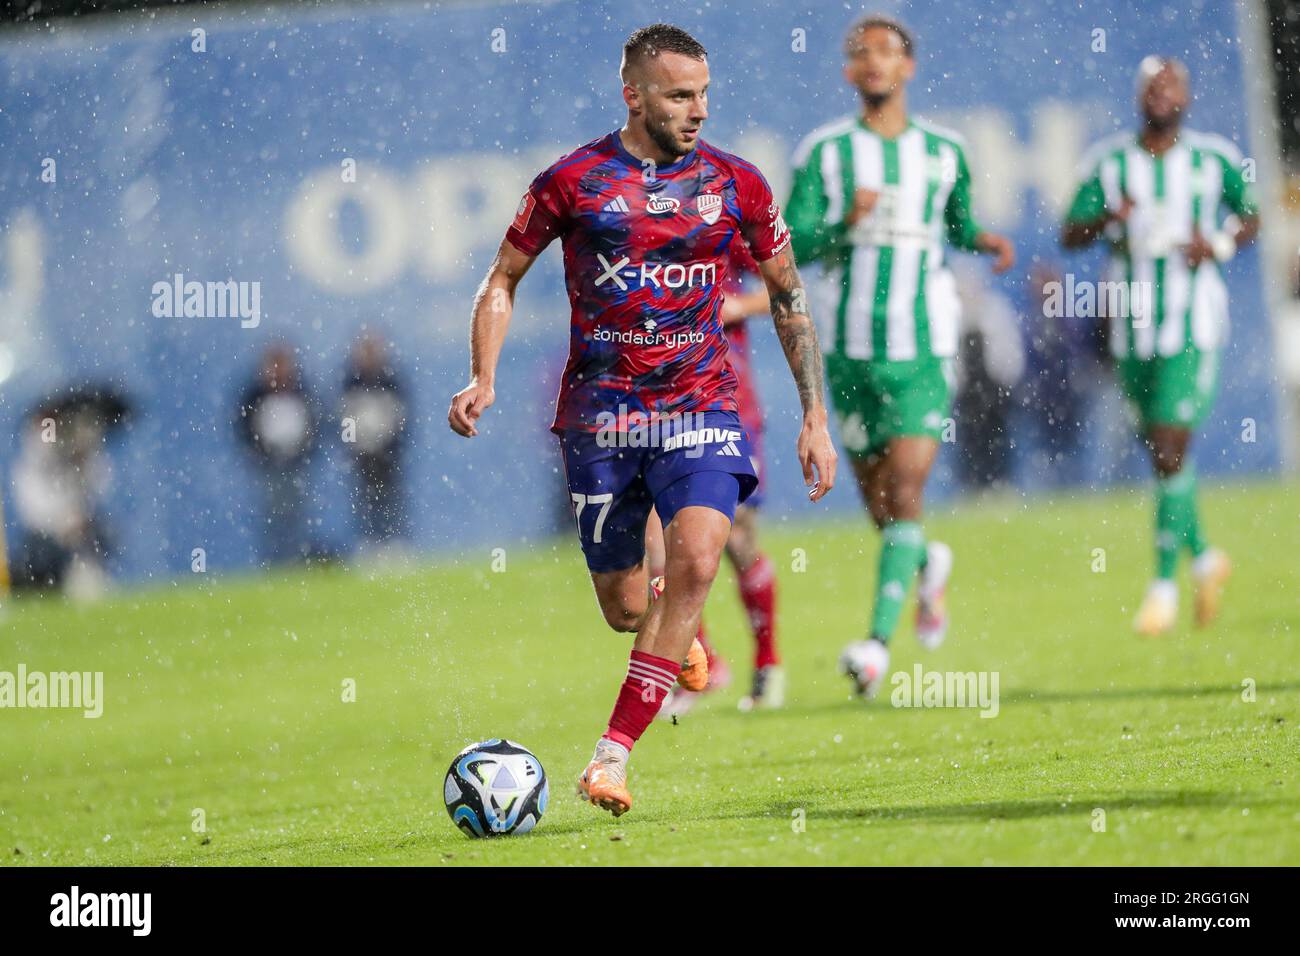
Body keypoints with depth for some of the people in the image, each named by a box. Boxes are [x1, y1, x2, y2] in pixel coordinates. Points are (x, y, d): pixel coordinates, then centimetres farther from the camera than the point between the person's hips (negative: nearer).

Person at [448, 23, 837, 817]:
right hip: (600, 415, 0)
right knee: (625, 611, 3)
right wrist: (484, 377, -8)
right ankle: (682, 638, 43)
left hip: (701, 408, 0)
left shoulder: (736, 185, 2)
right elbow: (504, 279, 8)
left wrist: (816, 417, 9)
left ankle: (613, 754, -21)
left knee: (696, 561, -24)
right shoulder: (572, 181, -2)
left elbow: (789, 296, 13)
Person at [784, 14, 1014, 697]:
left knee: (904, 493, -15)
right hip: (850, 350, 1)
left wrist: (986, 241, 1)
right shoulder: (825, 151, 1)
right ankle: (927, 565, 42)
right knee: (878, 499, 9)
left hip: (922, 351, -1)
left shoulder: (944, 152, 7)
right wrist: (846, 222, -23)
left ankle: (879, 641, -20)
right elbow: (791, 245, -5)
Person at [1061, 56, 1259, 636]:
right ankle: (1204, 558, 34)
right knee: (1161, 452, 14)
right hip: (1133, 327, 3)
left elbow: (1250, 215, 13)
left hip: (1192, 326, -3)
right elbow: (1069, 235, 2)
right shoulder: (1108, 162, 2)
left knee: (1169, 454, -12)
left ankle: (1164, 583, -5)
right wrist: (1106, 219, -19)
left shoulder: (1213, 160, 0)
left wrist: (1221, 245, -7)